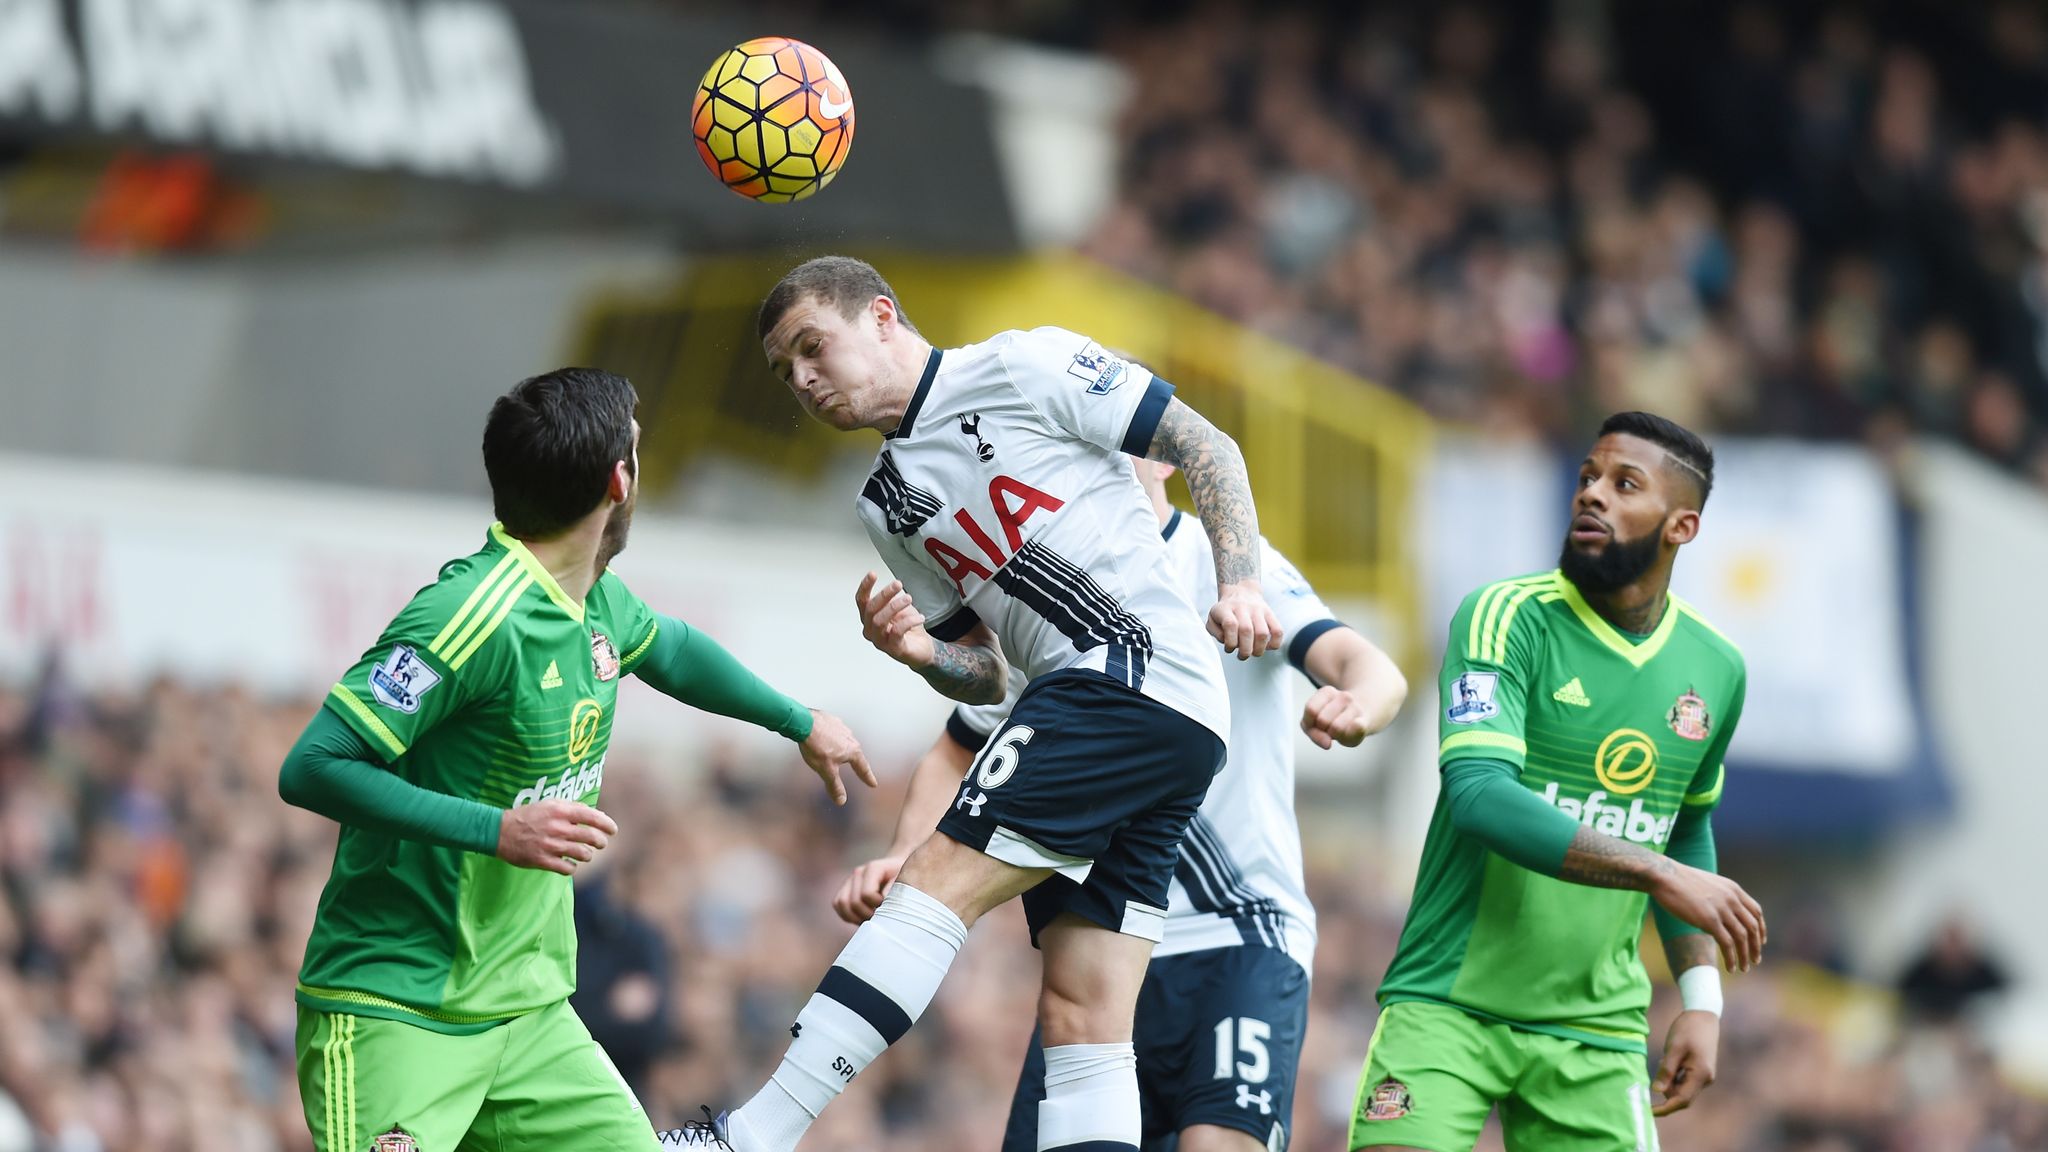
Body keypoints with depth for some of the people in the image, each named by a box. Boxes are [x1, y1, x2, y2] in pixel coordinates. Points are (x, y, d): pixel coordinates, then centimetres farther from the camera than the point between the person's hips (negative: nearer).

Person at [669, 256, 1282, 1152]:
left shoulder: (1025, 369, 2)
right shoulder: (887, 507, 22)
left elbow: (1205, 447, 0)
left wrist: (1239, 584, -12)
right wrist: (922, 653, 0)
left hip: (1139, 668, -9)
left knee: (940, 881, -16)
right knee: (1081, 1020, 0)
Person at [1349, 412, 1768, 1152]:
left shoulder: (1716, 670, 7)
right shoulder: (1507, 619, -10)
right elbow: (1478, 793, -24)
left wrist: (1701, 999, 15)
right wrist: (1661, 874, -28)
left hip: (1595, 1033, 4)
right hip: (1448, 1004, -4)